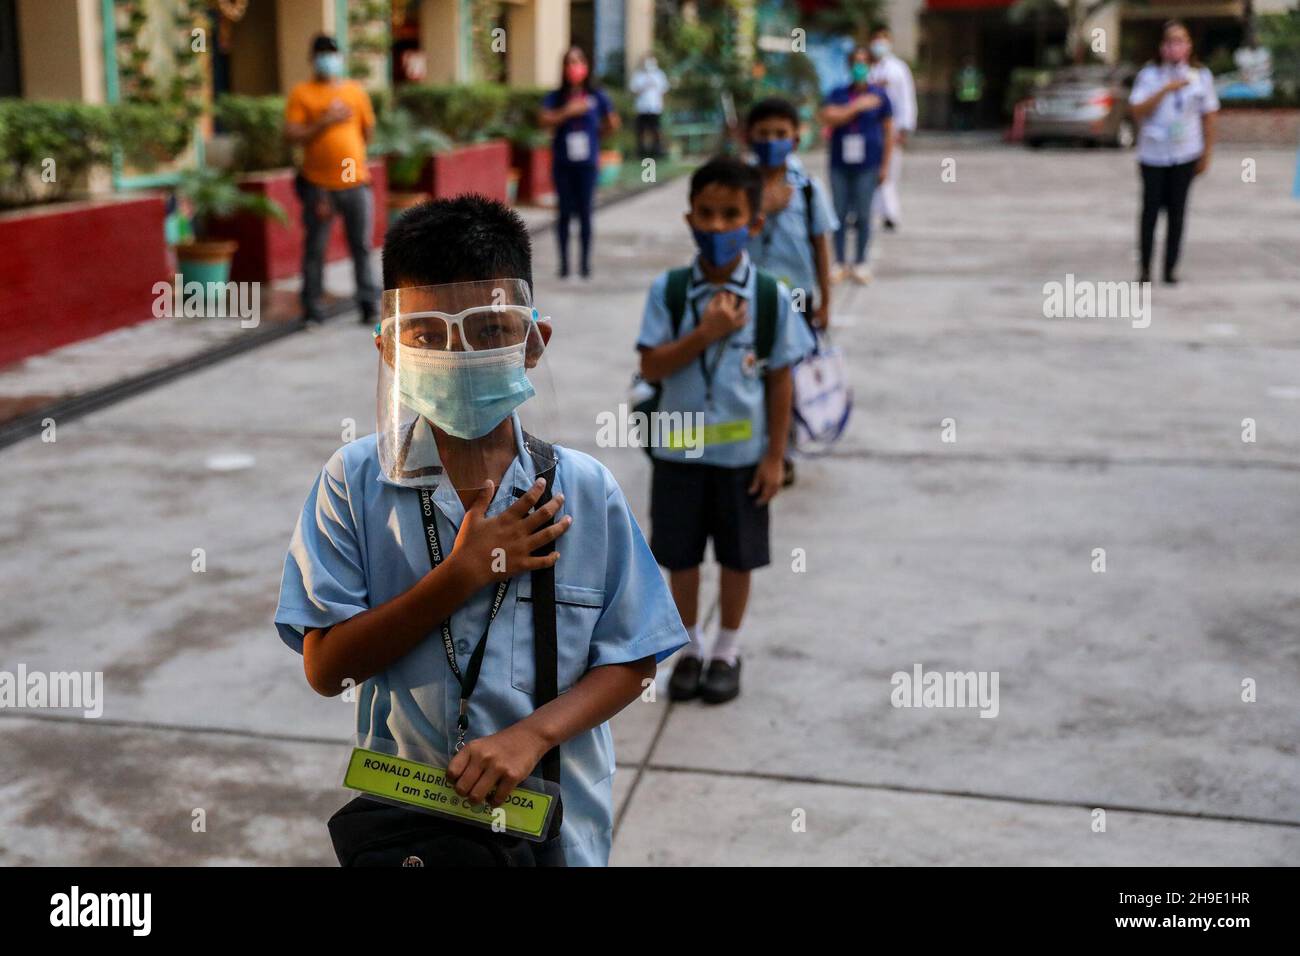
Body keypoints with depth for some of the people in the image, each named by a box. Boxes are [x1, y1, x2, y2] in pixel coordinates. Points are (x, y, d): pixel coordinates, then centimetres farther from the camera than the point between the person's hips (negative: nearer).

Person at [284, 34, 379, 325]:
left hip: (356, 183, 3)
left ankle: (369, 302, 13)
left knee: (362, 246, 5)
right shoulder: (301, 94, 1)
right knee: (315, 249, 1)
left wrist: (350, 154, 13)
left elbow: (368, 130, 19)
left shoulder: (355, 91, 11)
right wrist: (324, 122, -14)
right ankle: (311, 307, 9)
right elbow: (291, 135, -8)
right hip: (318, 184, -3)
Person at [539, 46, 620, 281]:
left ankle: (585, 262, 9)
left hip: (587, 162, 0)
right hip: (562, 162, 0)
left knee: (584, 212, 1)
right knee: (565, 211, 3)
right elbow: (545, 120, -12)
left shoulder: (597, 97, 2)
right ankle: (564, 262, 9)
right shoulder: (555, 97, 2)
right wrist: (568, 111, -18)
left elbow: (612, 124, 12)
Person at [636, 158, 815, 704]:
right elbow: (651, 367, -11)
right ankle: (689, 648, 33)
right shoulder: (668, 290, -7)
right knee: (681, 555, 13)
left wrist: (775, 456, -5)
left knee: (738, 557, 12)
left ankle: (727, 652, 31)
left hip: (743, 453, 0)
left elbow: (780, 379, -4)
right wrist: (706, 333, -23)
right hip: (679, 451, 1)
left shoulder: (770, 296, -8)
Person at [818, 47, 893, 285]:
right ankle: (838, 263, 14)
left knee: (863, 215, 3)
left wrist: (885, 165, 1)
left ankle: (860, 263, 13)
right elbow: (828, 117, -10)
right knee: (840, 213, 5)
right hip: (840, 164, 1)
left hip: (867, 165, -1)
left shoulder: (879, 96, 3)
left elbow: (888, 131, 4)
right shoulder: (838, 93, 6)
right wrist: (857, 106, -13)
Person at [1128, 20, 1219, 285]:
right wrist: (1166, 90, -21)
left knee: (1177, 210, 4)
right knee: (1151, 208, 0)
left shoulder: (1201, 77, 4)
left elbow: (1208, 117, 7)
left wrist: (1206, 155, 6)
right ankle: (1145, 268, 8)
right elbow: (1138, 111, -12)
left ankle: (1171, 267, 11)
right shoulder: (1149, 75, -2)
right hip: (1153, 153, -1)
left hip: (1185, 154, 1)